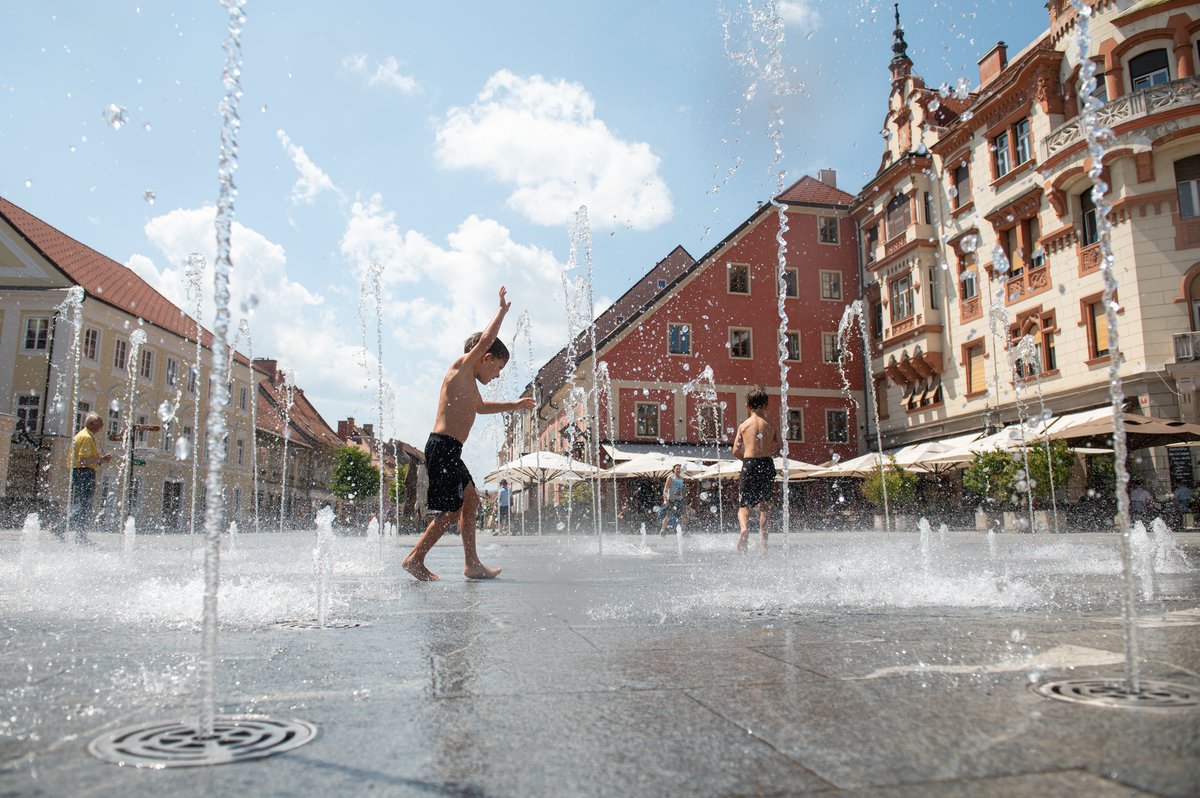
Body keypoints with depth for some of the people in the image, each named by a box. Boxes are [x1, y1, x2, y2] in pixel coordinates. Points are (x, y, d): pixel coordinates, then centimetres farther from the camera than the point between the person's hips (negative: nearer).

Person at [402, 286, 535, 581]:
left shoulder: (470, 383, 23)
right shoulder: (462, 368, -3)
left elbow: (481, 407, 43)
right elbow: (486, 340, -15)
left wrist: (515, 405, 47)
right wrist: (503, 309, -4)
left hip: (450, 451, 10)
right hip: (442, 446, -10)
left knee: (470, 500, 12)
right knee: (451, 510, -8)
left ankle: (472, 564, 15)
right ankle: (415, 558, 0)